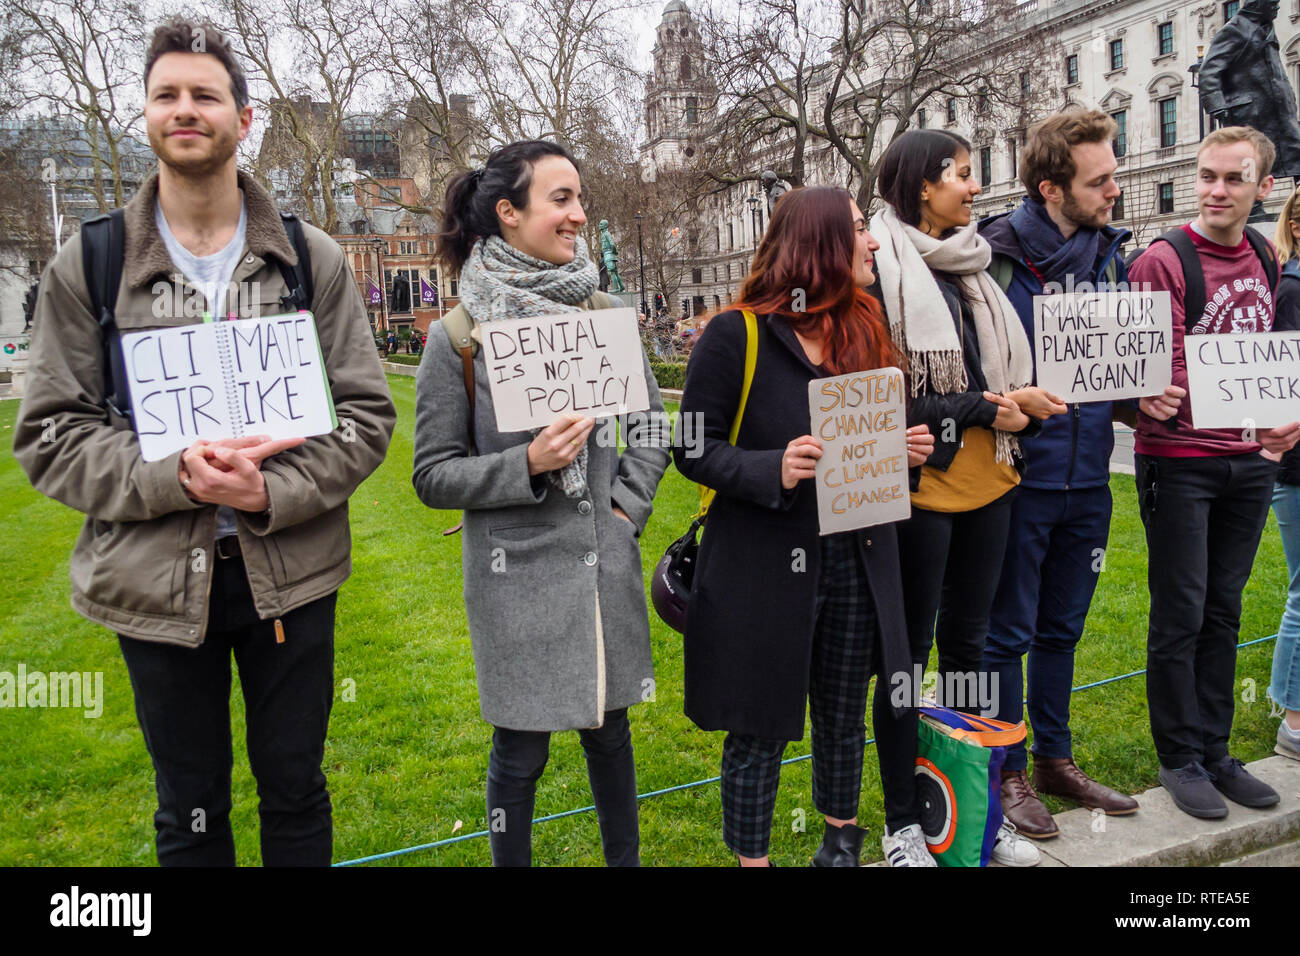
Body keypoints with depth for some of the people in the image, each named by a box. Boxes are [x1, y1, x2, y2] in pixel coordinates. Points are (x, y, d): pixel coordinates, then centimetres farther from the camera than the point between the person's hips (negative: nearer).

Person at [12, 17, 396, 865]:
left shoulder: (313, 259, 0)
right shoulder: (88, 266, 0)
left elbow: (368, 414, -2)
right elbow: (48, 436, -2)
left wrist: (270, 491, -19)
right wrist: (176, 478, -19)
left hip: (290, 570, 0)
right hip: (154, 580, 0)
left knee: (295, 790, 17)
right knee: (190, 810, 17)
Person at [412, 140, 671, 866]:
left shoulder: (603, 316, 2)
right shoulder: (459, 337, -8)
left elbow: (653, 424, 11)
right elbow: (434, 475, -6)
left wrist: (627, 506, -2)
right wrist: (528, 465, -20)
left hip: (606, 564, 4)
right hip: (519, 571, -3)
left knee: (609, 728, 19)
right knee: (521, 751, 9)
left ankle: (626, 858, 40)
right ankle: (512, 859, 35)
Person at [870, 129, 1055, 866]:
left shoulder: (972, 267, 14)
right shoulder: (882, 271, -11)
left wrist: (1021, 406, -2)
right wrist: (981, 409, -15)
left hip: (987, 482, 8)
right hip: (920, 486, -7)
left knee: (968, 642, 16)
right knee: (908, 651, 4)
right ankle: (903, 824, 19)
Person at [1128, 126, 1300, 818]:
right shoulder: (1163, 261, -9)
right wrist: (1153, 397, -32)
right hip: (1179, 461, -6)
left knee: (1223, 611, 12)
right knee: (1181, 612, 1)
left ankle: (1215, 751, 24)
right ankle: (1179, 757, 15)